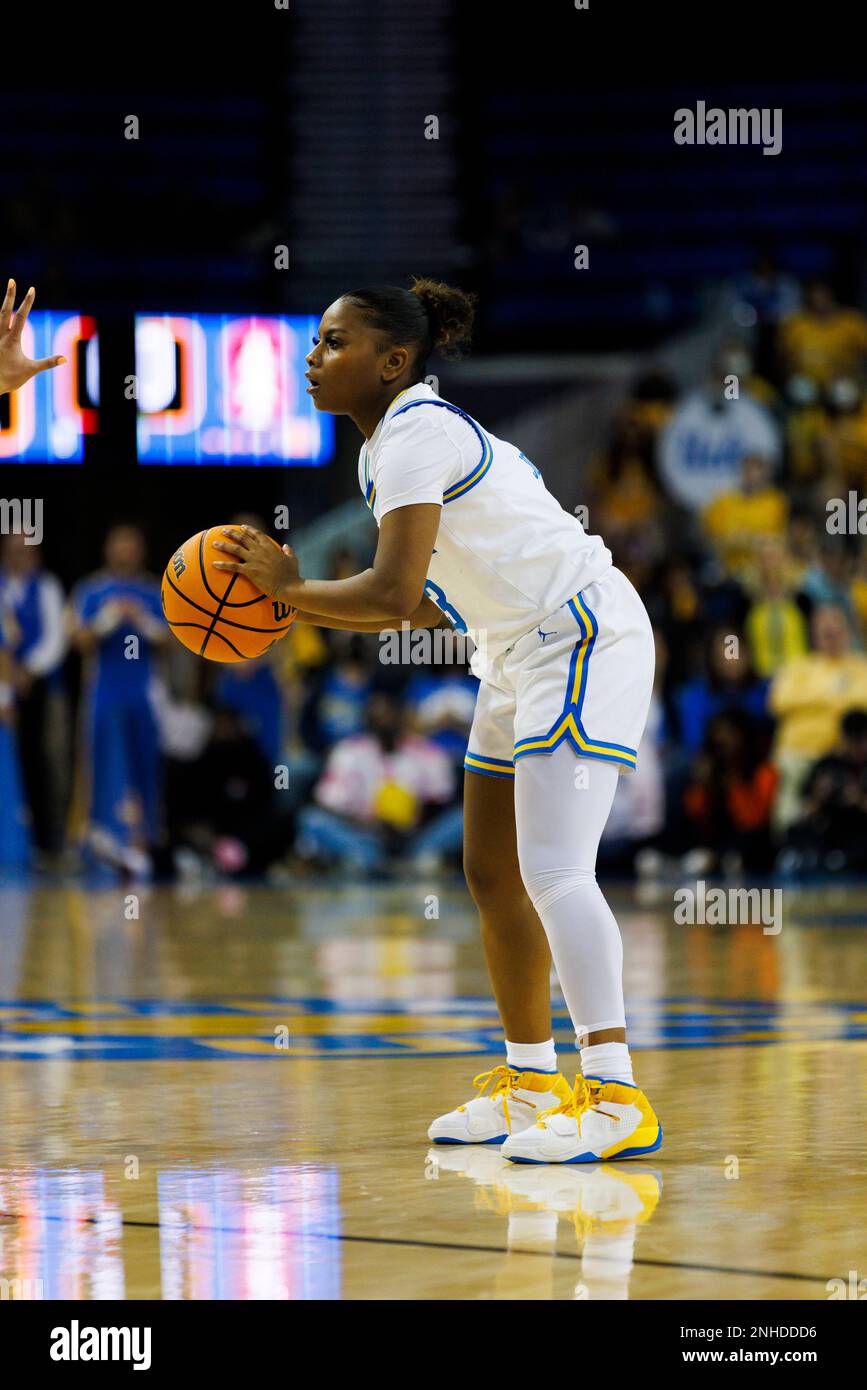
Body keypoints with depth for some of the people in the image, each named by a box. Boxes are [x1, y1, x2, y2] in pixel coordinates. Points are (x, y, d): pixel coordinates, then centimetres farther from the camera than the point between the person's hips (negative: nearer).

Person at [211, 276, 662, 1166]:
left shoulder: (415, 433, -16)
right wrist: (295, 605, 10)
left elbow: (391, 596, -24)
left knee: (552, 870, -21)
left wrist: (291, 586, -9)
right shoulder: (385, 447, 15)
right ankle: (530, 1085, 26)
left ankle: (616, 1100, -27)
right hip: (522, 656, 11)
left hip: (585, 640, -11)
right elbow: (426, 604, 18)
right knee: (492, 876, 15)